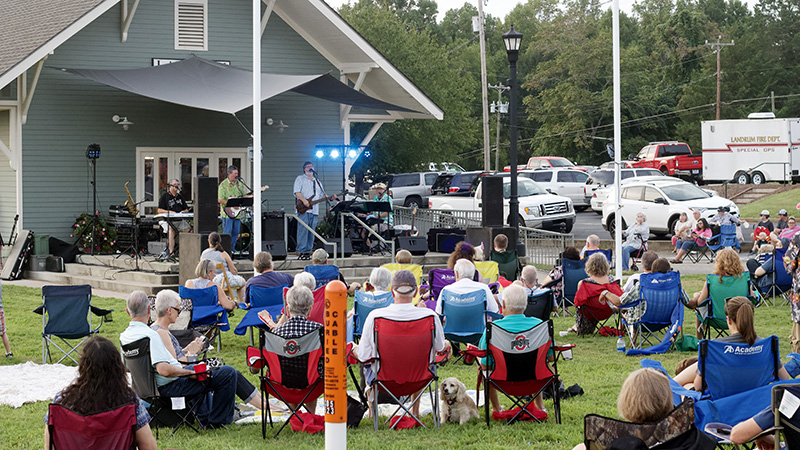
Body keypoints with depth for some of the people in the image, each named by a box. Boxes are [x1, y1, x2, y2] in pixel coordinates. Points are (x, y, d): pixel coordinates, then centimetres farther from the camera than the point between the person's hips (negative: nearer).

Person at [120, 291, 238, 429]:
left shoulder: (124, 336, 2)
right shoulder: (150, 335, -27)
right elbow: (164, 370, -36)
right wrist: (190, 372, -22)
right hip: (171, 386, -10)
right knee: (228, 373, -10)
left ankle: (204, 418, 39)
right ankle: (217, 421, 2)